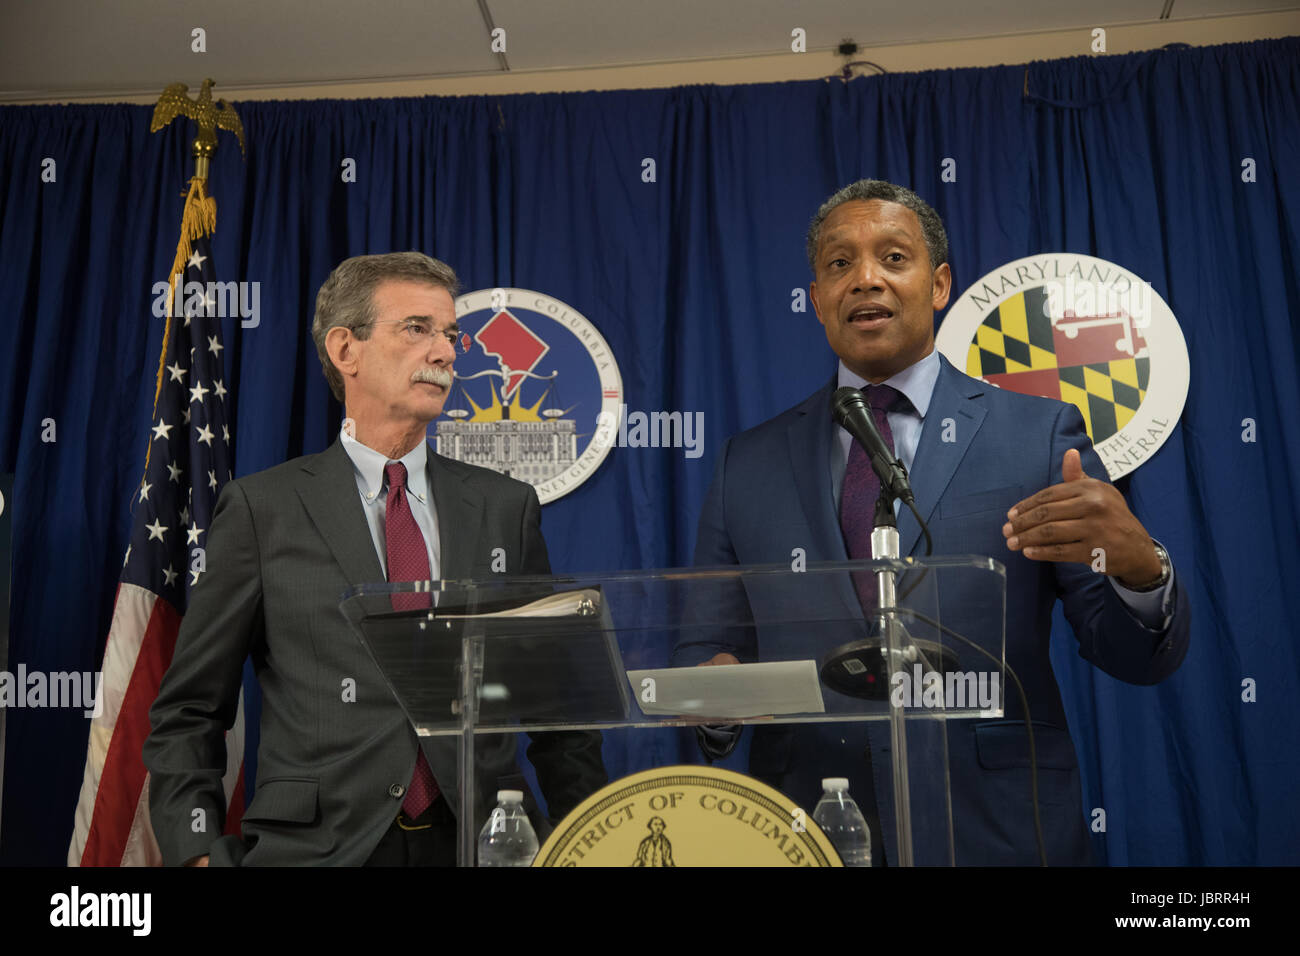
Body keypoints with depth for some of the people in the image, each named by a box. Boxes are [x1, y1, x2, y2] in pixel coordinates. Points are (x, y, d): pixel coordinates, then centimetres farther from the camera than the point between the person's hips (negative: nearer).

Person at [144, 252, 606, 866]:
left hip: (478, 839, 2)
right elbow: (188, 713, 4)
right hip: (315, 844, -2)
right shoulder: (261, 509, 1)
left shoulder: (506, 508, 7)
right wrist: (199, 850, -7)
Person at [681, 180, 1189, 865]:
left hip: (995, 834, -1)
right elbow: (704, 643, 6)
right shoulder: (747, 464, 5)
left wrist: (1139, 567, -24)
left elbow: (1135, 659, -3)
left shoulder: (1042, 435, -2)